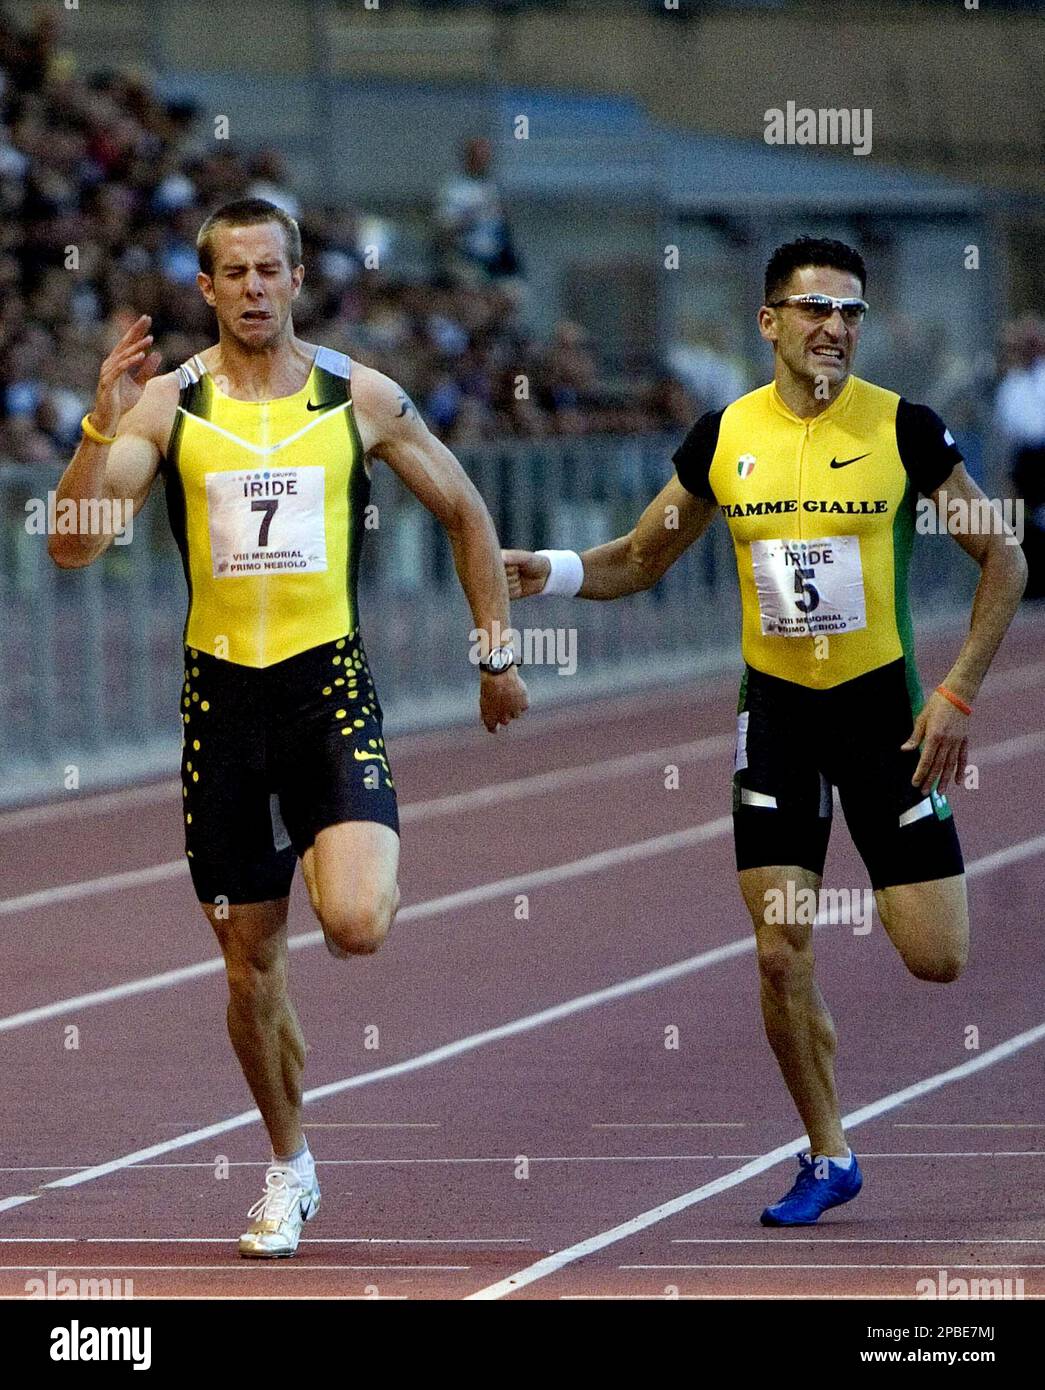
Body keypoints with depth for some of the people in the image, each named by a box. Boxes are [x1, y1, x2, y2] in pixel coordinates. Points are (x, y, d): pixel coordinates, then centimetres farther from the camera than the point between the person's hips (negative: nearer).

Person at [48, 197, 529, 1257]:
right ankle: (289, 1168, 28)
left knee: (354, 925, -23)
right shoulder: (166, 404, 0)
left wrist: (496, 655, 14)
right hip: (222, 693, 2)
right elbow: (72, 546, -9)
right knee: (250, 962, 9)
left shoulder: (360, 399, 0)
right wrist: (102, 423, -21)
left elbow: (465, 513, 13)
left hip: (331, 686, -2)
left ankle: (375, 876, 14)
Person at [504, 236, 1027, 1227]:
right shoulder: (723, 437, -2)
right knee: (781, 956, -4)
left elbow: (1002, 562, -4)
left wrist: (957, 696, -11)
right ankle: (828, 1158, 14)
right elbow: (641, 560, 11)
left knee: (937, 960, -6)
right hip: (776, 705, 2)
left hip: (882, 701, -2)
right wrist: (555, 572, -10)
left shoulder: (902, 428, -10)